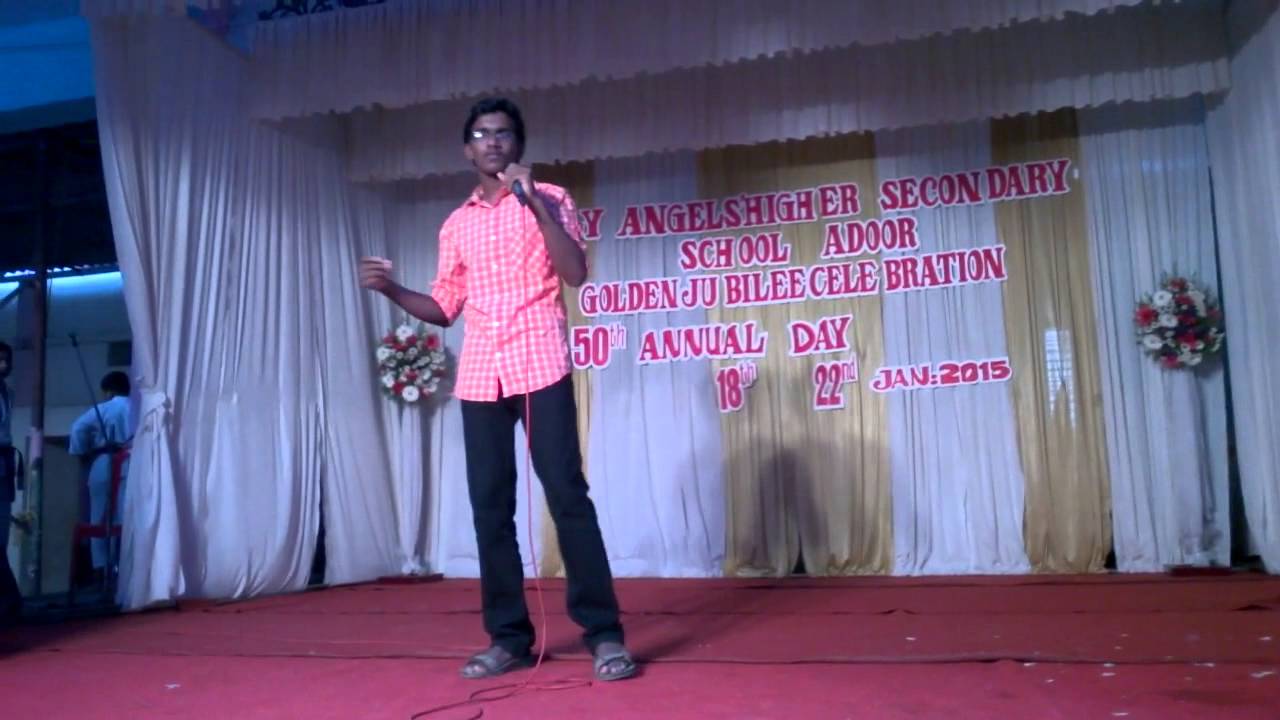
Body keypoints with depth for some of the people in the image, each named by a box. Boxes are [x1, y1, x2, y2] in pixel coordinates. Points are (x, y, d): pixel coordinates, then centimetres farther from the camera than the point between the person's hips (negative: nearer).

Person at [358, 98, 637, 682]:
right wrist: (391, 290, 4)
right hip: (479, 375, 4)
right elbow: (445, 308, 20)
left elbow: (576, 273, -8)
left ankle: (603, 633, -2)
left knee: (567, 495, -9)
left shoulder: (549, 198, 7)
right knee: (489, 506, 2)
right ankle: (509, 637, 10)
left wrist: (534, 203, -13)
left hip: (540, 365, -4)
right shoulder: (455, 225, 18)